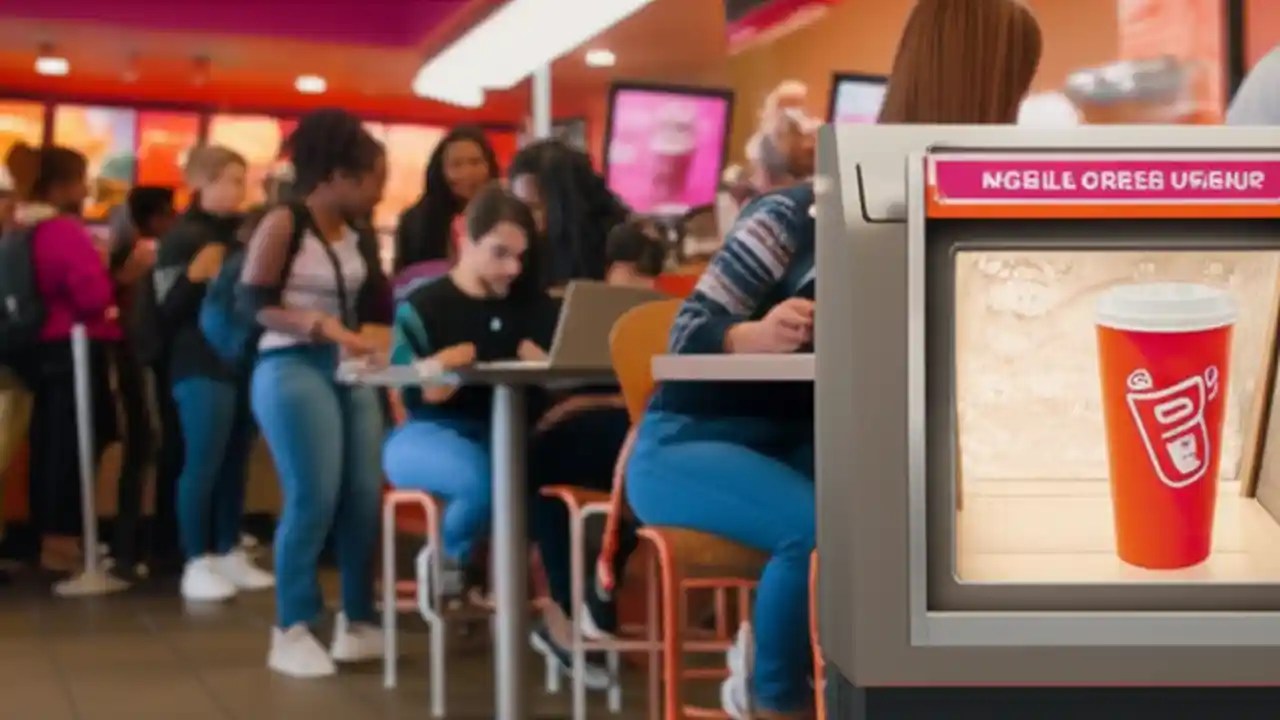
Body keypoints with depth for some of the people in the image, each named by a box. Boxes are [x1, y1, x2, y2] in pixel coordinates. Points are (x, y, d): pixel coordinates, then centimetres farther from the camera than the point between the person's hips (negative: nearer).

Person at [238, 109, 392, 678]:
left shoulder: (357, 236, 14)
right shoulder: (283, 225, -6)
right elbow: (252, 301, -12)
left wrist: (369, 340, 4)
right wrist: (323, 326, -22)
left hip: (350, 372, 7)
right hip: (292, 369, -7)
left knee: (364, 496, 1)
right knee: (313, 498, -11)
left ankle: (357, 622, 14)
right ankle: (292, 631, -1)